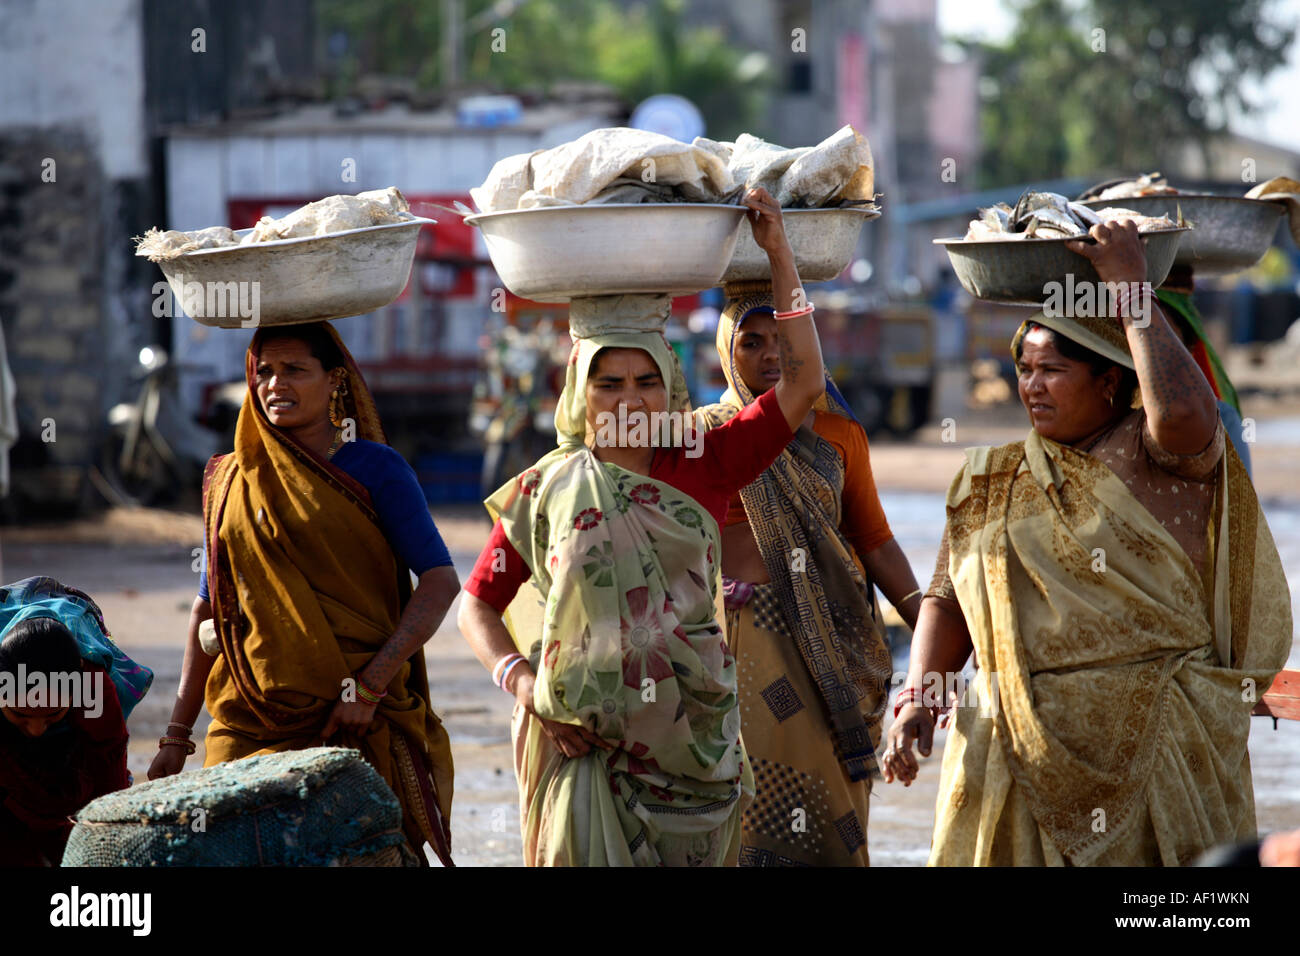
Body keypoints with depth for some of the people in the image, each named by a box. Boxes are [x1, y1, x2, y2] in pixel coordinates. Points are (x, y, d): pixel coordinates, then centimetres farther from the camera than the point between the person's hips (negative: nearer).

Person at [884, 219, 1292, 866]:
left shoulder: (1153, 456, -2)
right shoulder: (992, 484, 12)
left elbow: (1183, 413, -26)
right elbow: (947, 601, 11)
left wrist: (1131, 287, -17)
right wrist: (917, 702, -4)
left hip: (1154, 741, -4)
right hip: (1024, 751, 4)